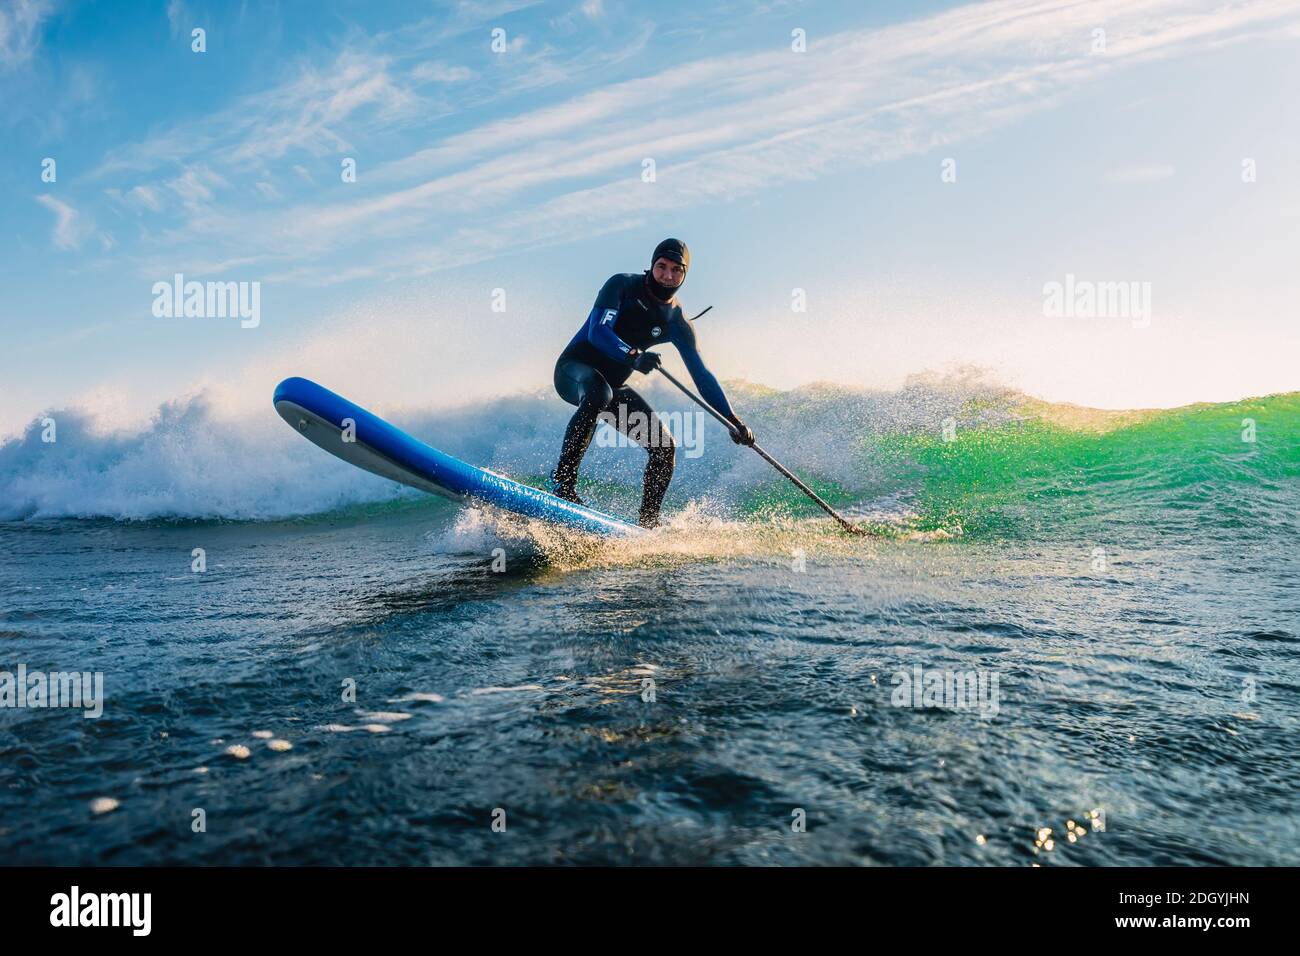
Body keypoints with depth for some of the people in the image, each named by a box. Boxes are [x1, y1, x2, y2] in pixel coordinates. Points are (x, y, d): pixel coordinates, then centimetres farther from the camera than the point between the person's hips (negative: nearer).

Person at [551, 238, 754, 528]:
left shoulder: (678, 323, 1)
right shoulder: (622, 286, -11)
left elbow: (701, 374, 0)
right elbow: (597, 331, -24)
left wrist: (732, 419, -9)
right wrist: (633, 357, -43)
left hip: (613, 385, 5)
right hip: (575, 368, -5)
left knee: (664, 446, -7)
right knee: (598, 392, -41)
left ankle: (648, 523, 6)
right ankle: (563, 480, -37)